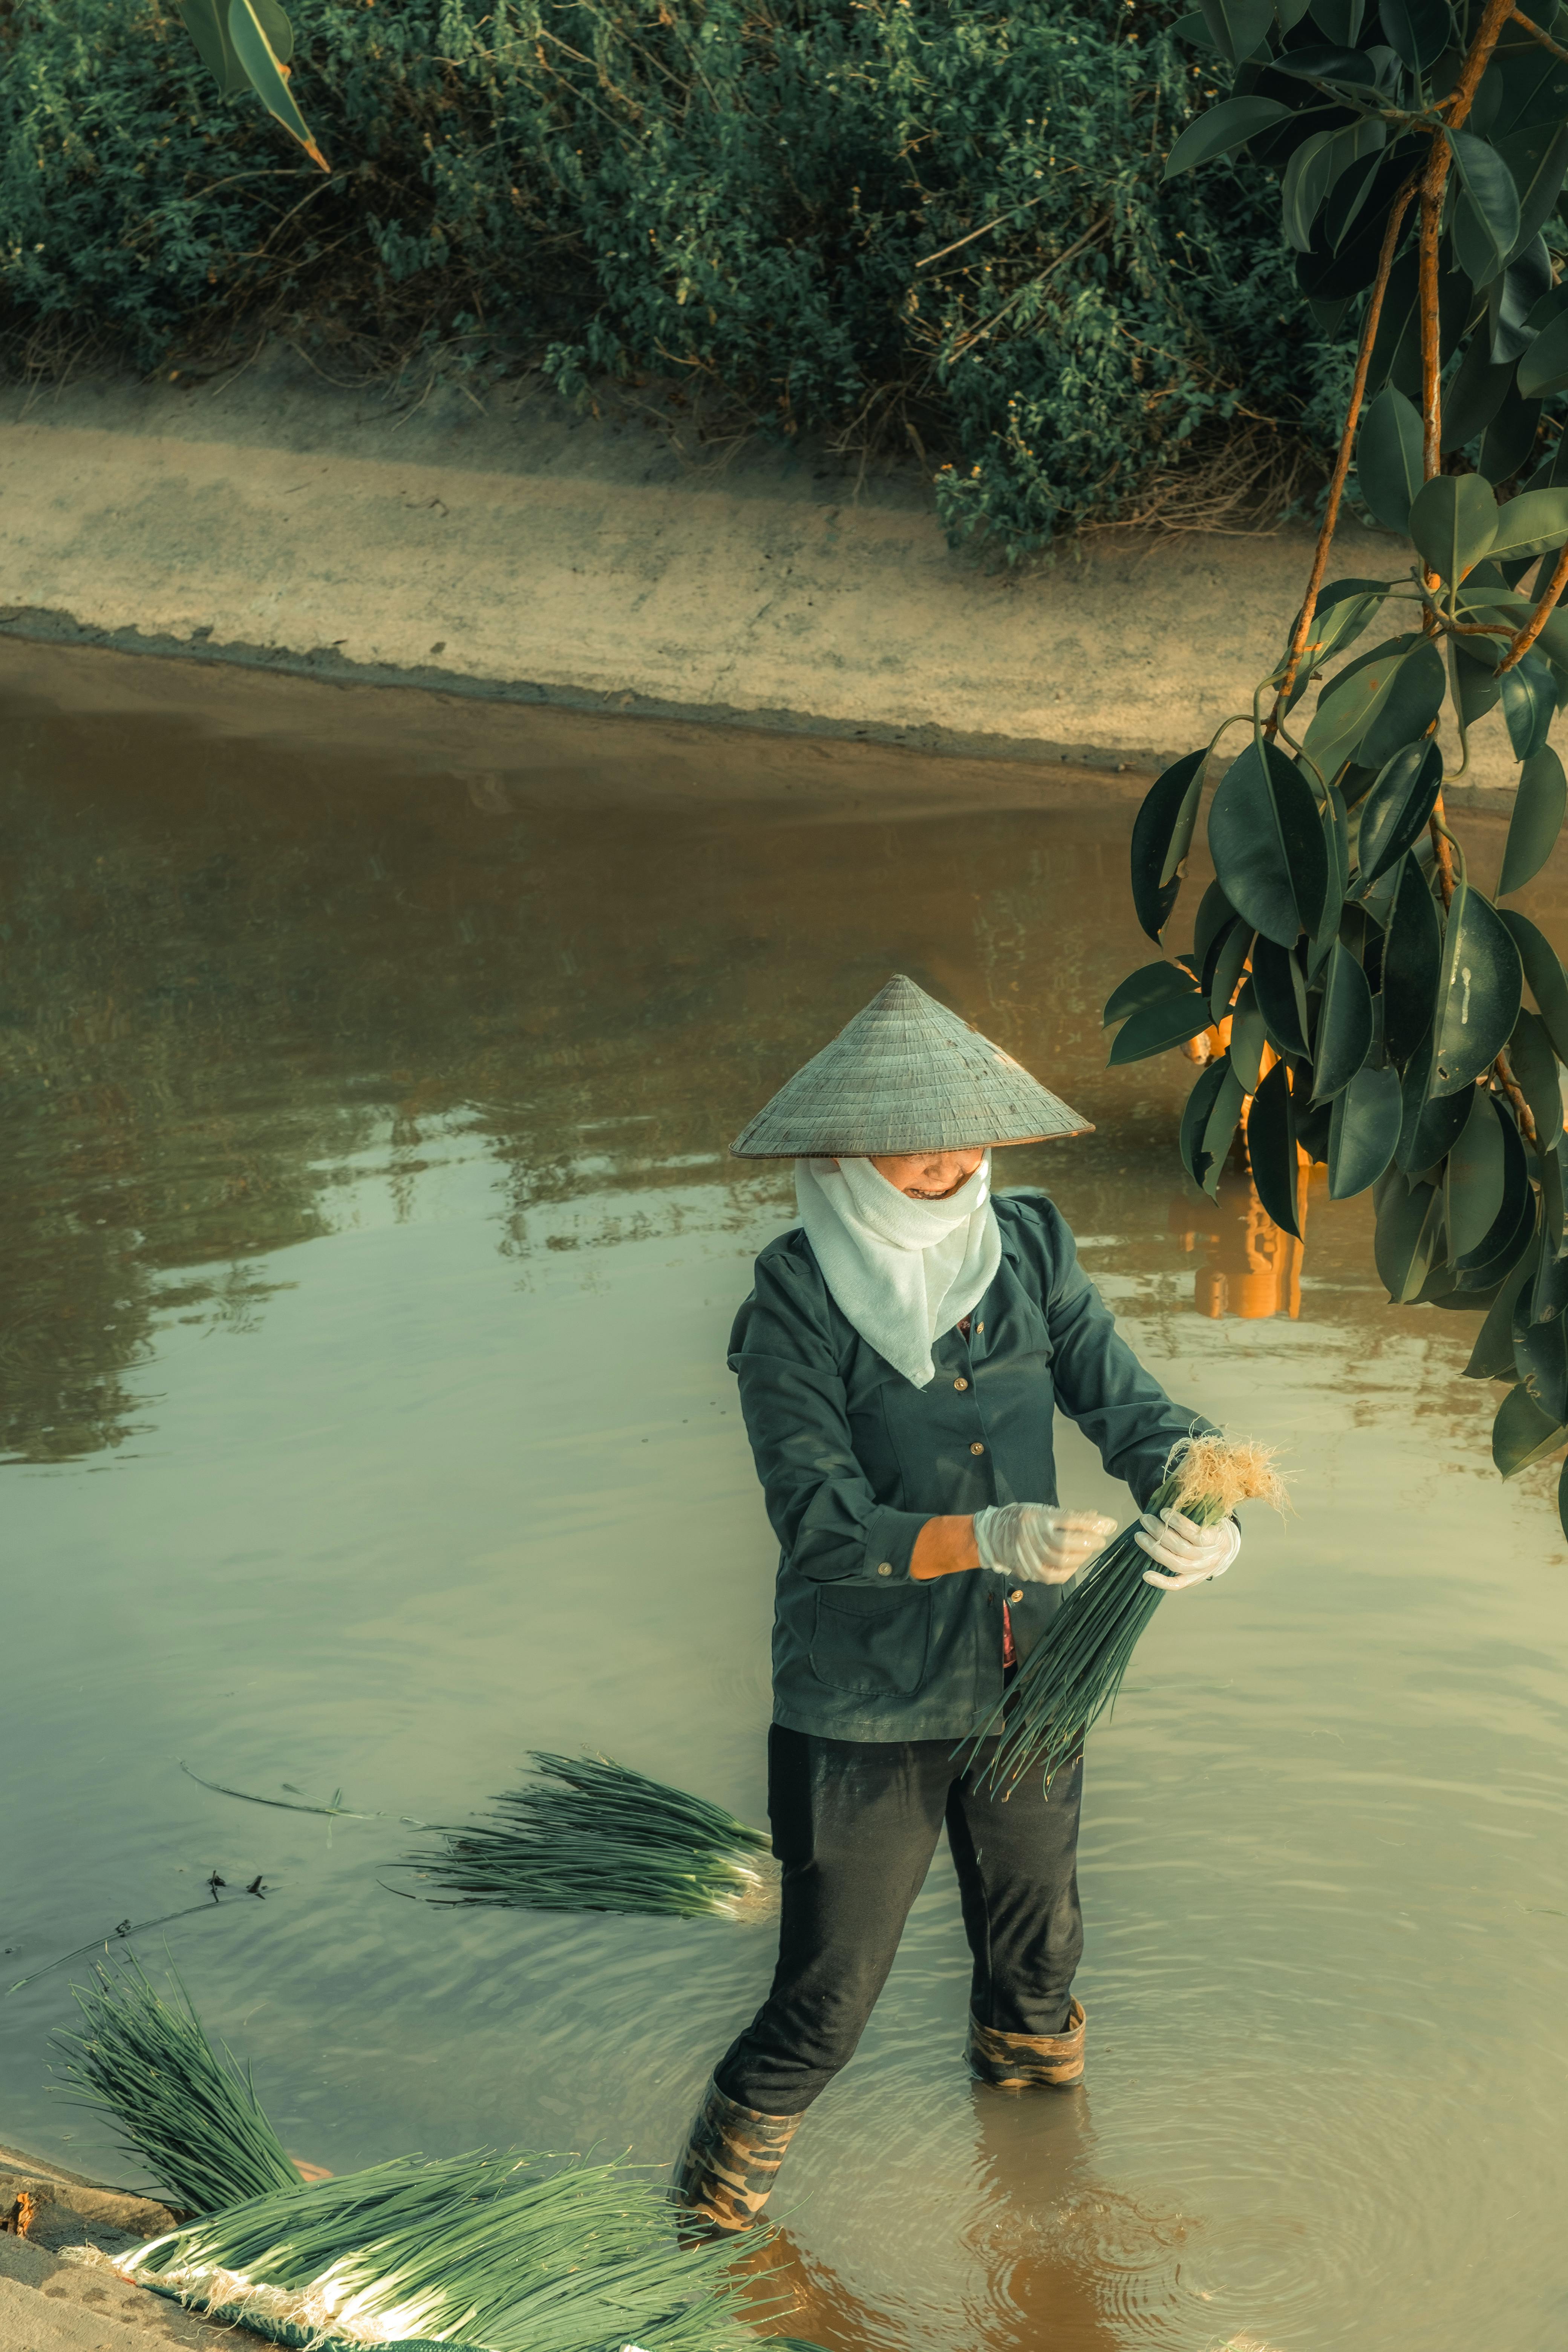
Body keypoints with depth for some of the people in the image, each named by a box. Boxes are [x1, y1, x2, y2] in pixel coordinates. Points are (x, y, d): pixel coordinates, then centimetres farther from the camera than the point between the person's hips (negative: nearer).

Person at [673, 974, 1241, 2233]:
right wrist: (986, 1538, -38)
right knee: (828, 1997, 2)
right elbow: (821, 1524, -23)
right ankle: (720, 2202, 27)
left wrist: (1200, 1501, -27)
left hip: (1026, 1679, 5)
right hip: (866, 1707, -4)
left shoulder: (1029, 1248, -2)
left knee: (1039, 1938, 24)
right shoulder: (796, 1308, -15)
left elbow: (1127, 1402, -5)